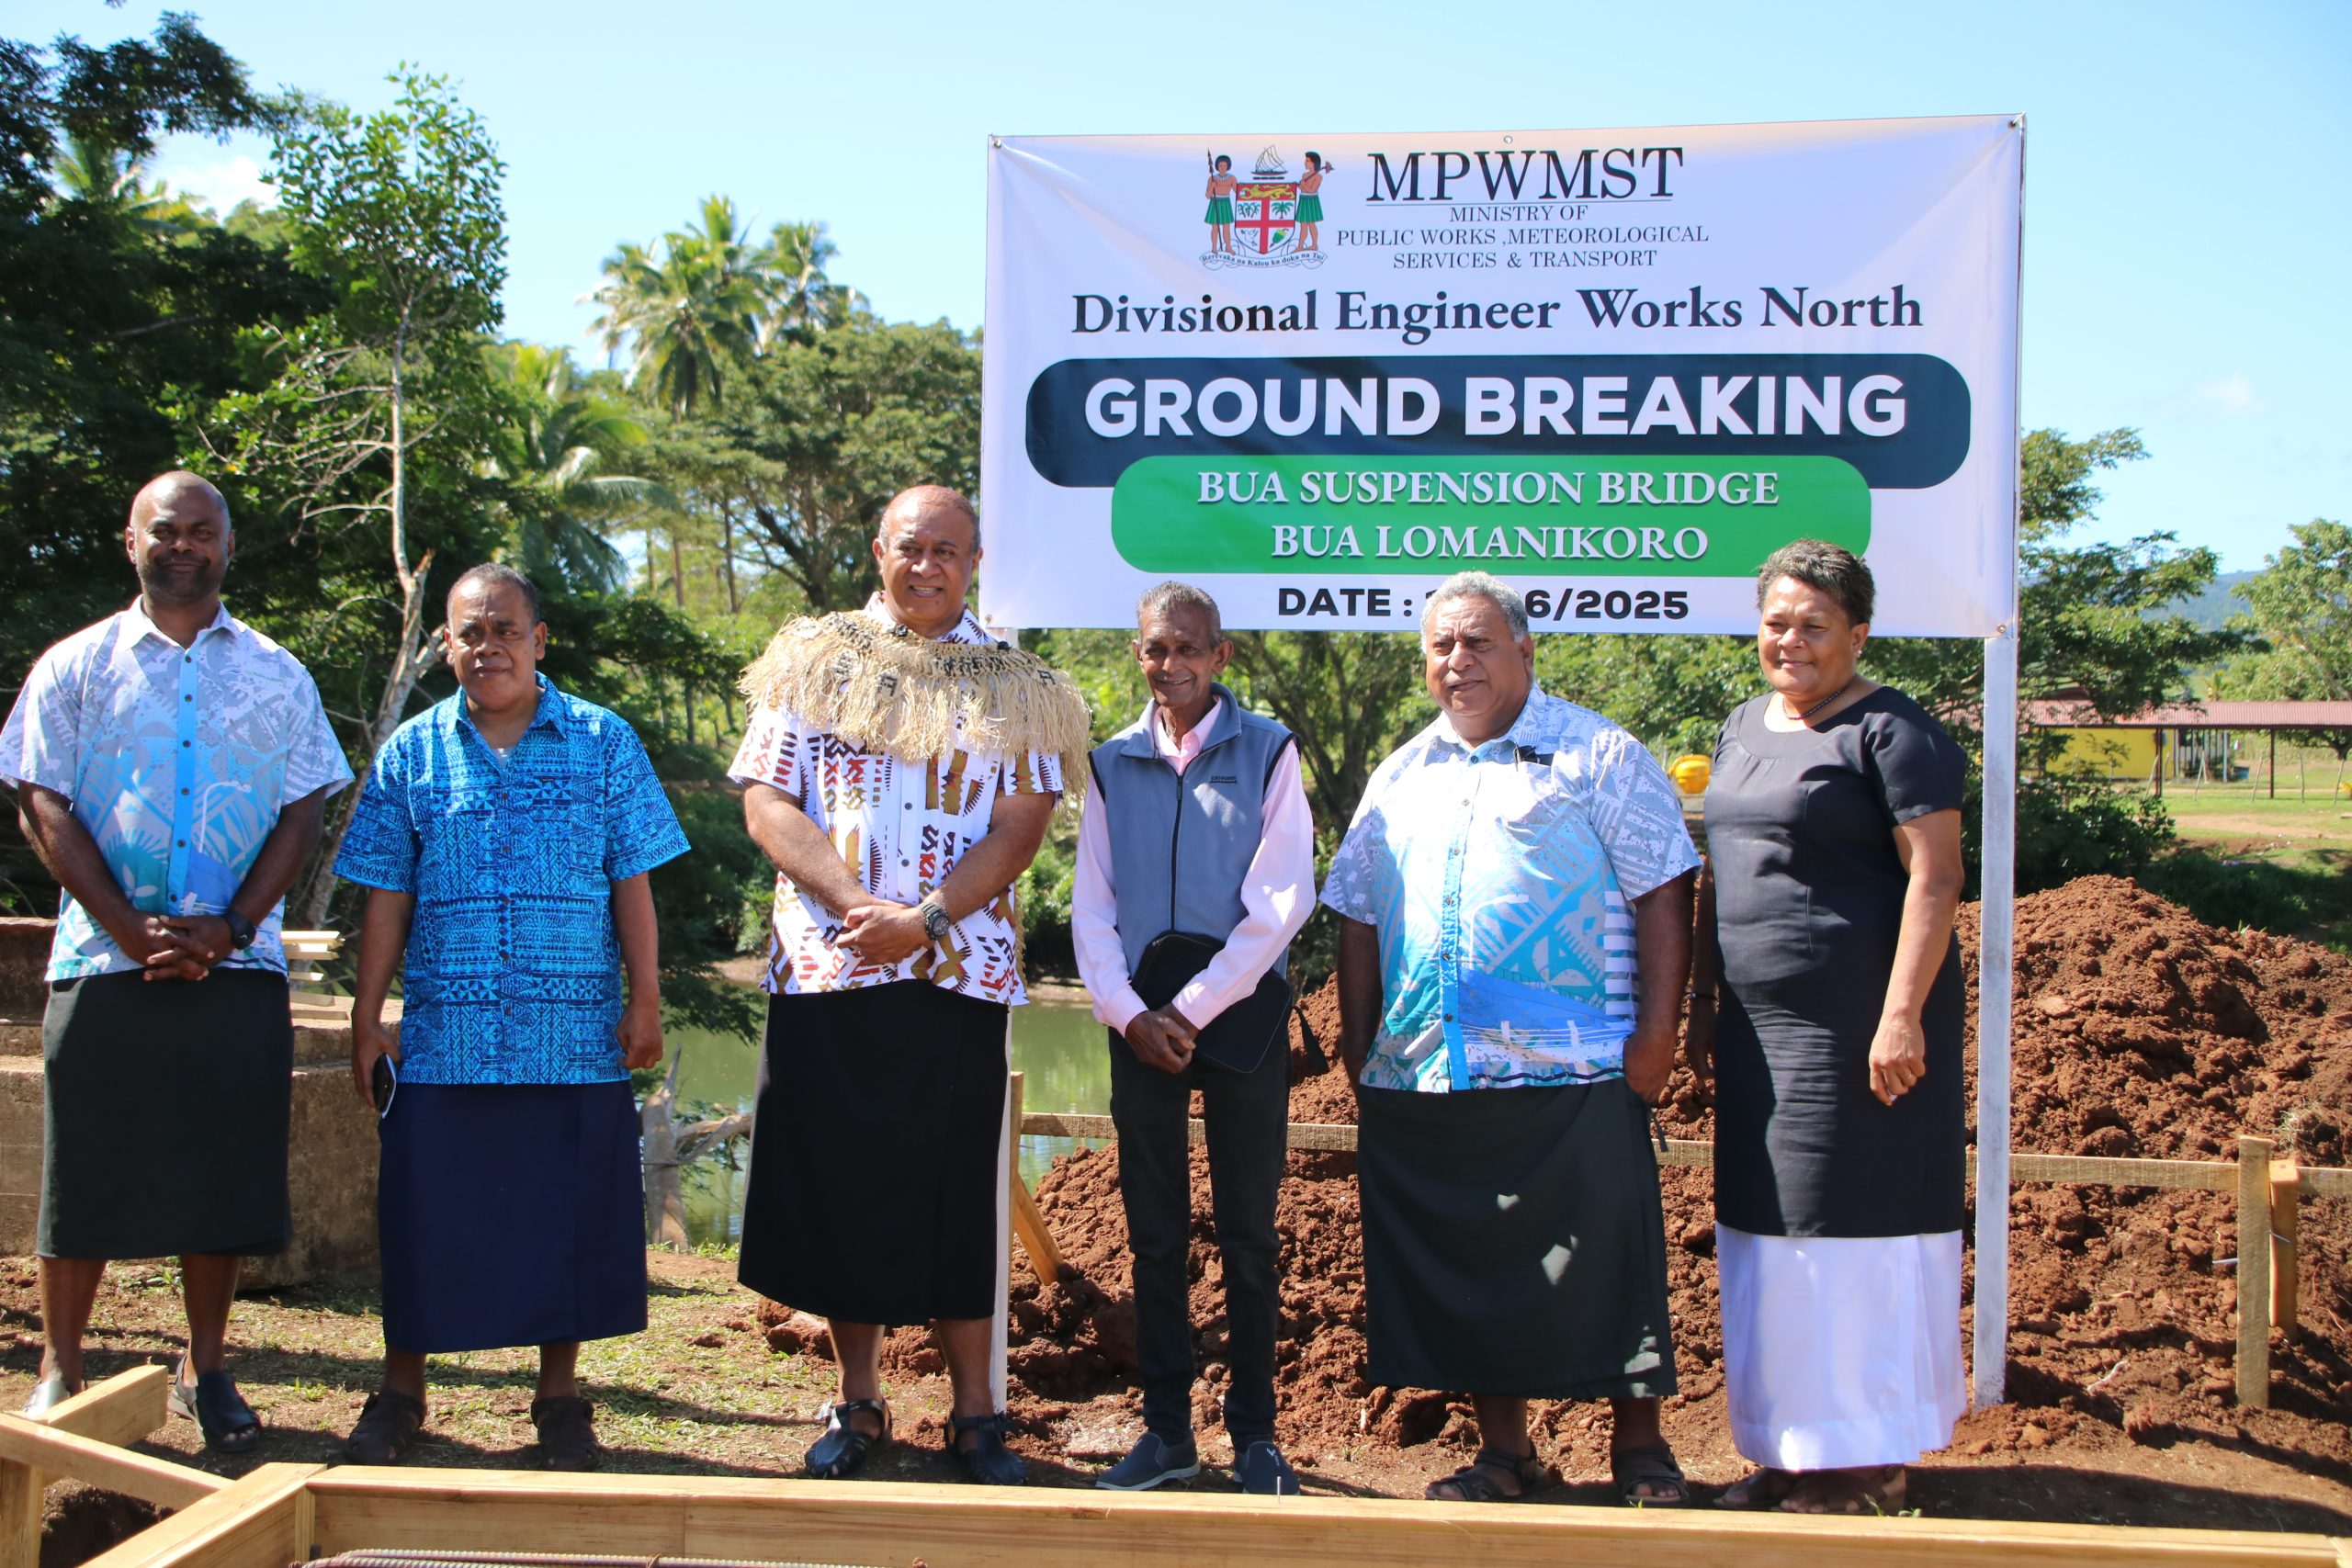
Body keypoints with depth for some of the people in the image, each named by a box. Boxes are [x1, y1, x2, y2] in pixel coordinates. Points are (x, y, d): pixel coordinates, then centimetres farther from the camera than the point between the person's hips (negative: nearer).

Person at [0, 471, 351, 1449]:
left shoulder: (277, 677, 12)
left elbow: (302, 814, 6)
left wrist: (226, 928, -8)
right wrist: (133, 930, -11)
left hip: (237, 967, 1)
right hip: (103, 961, -1)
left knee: (222, 1175, 3)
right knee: (86, 1173, 1)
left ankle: (205, 1372, 15)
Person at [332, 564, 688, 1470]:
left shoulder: (603, 743, 5)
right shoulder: (412, 752, 8)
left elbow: (631, 882, 4)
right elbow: (386, 899, 9)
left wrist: (645, 999, -1)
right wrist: (367, 1018, 6)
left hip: (576, 1040, -1)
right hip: (443, 1038, 1)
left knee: (567, 1218, 4)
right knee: (427, 1218, 5)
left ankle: (559, 1395, 18)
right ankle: (400, 1393, 21)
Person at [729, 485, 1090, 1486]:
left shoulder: (1012, 686, 8)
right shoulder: (815, 662, 9)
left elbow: (1020, 826, -1)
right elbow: (766, 802, 0)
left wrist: (924, 917, -14)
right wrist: (857, 904, -13)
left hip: (959, 973, -1)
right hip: (827, 969, 1)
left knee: (957, 1190, 2)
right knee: (839, 1185, 5)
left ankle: (977, 1412, 12)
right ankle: (857, 1404, 19)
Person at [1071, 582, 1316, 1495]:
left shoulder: (1267, 753, 0)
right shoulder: (1112, 764, 9)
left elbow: (1282, 900, -7)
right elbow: (1091, 907, 8)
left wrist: (1194, 1009, -10)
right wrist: (1129, 1013, -6)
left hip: (1242, 1010, -3)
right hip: (1141, 1017, 3)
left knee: (1248, 1232, 3)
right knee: (1154, 1233, 7)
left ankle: (1254, 1432, 12)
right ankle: (1166, 1427, 15)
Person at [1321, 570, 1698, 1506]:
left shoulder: (1599, 755, 3)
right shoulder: (1400, 777, 18)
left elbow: (1661, 898, -2)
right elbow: (1358, 921, 20)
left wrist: (1656, 1032, -10)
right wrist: (1358, 1046, 12)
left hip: (1573, 1075, -4)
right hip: (1420, 1077, 5)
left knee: (1603, 1261, -2)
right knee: (1467, 1267, 8)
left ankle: (1639, 1445, 11)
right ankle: (1502, 1448, 20)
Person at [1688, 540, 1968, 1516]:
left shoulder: (1890, 732, -9)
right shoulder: (1743, 728, 15)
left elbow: (1935, 877, -15)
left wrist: (1902, 1015, -21)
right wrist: (1702, 1001, 17)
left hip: (1858, 1027, -8)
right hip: (1759, 1031, 8)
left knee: (1853, 1226, -3)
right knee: (1770, 1233, 11)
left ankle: (1871, 1468, 8)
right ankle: (1791, 1453, 23)